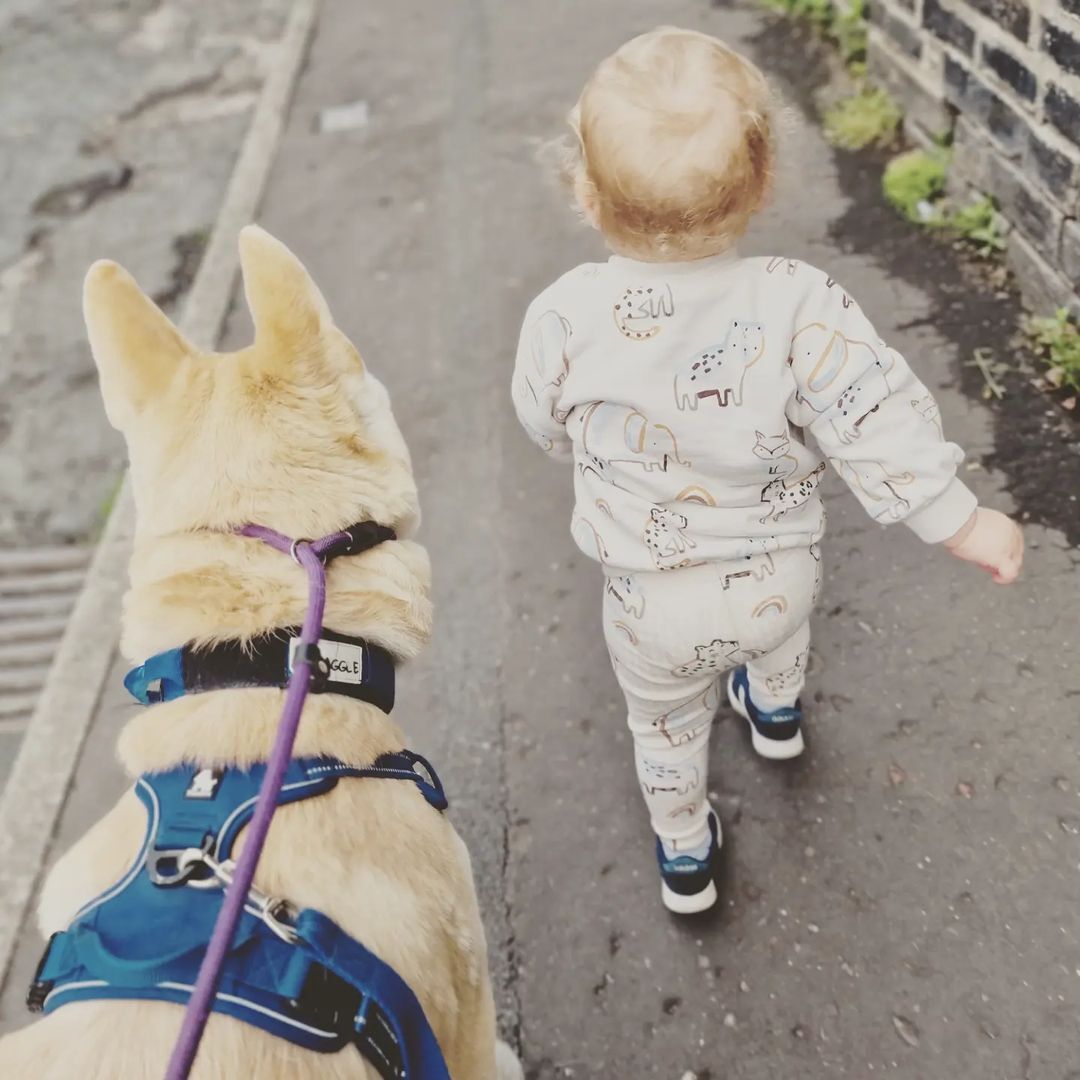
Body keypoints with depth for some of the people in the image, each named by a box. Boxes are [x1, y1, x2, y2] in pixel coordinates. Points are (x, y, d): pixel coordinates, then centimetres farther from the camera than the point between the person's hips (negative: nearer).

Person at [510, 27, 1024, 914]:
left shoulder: (565, 319, -25)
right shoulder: (799, 305, -29)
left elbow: (546, 426, -6)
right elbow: (882, 427, -24)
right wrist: (966, 524, -9)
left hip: (654, 601, -1)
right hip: (779, 573, 2)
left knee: (668, 725, 27)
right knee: (778, 626, 38)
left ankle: (685, 857, 50)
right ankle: (777, 711, 70)